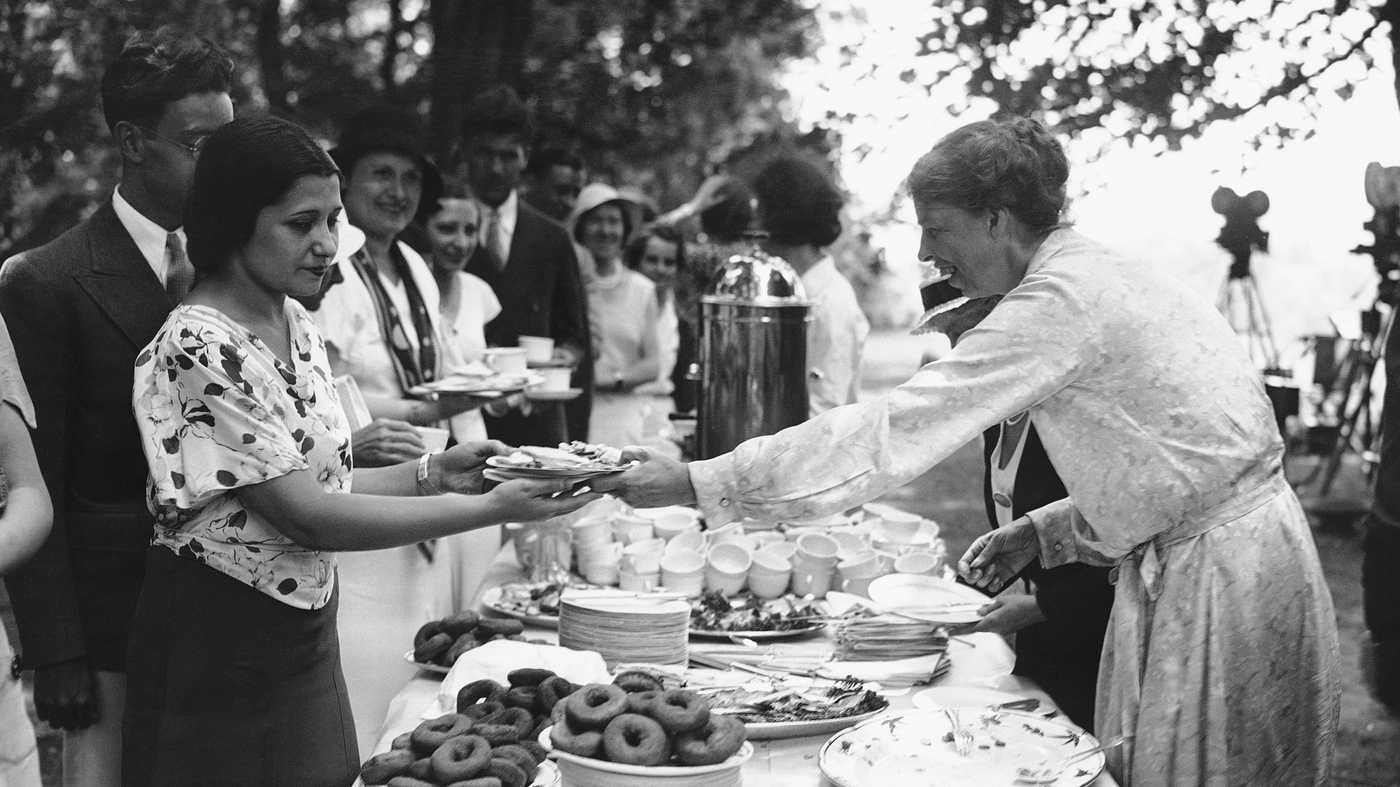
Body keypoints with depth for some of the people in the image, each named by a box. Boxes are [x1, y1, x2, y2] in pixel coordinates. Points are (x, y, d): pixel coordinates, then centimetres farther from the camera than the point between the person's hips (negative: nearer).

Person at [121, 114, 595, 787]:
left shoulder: (295, 324, 5)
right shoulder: (197, 350, -21)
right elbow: (307, 517, -22)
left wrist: (432, 473, -4)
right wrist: (491, 509, -22)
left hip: (305, 627, 8)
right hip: (221, 645, -8)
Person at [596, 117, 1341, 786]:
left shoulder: (1064, 299, -19)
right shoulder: (1098, 278, 10)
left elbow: (892, 431, -23)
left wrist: (699, 483, -20)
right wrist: (1042, 533, 8)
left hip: (1221, 577, -9)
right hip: (1182, 564, 9)